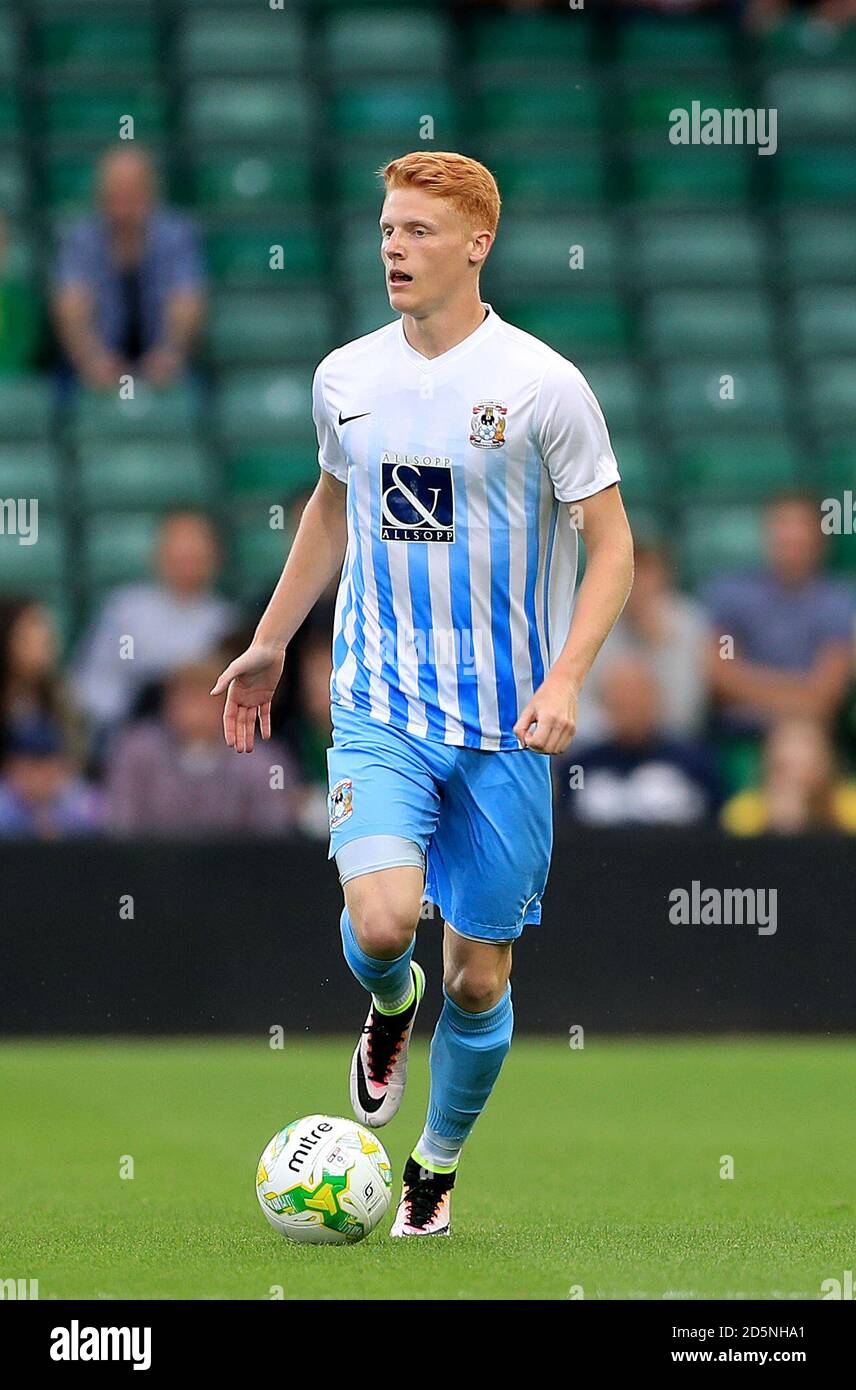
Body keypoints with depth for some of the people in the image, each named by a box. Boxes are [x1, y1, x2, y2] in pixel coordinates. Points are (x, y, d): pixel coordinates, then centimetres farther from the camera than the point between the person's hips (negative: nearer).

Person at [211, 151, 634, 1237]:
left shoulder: (541, 383, -8)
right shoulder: (345, 378, 4)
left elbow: (611, 544, -4)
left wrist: (565, 678, -17)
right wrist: (269, 642, 25)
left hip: (506, 722, -2)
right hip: (379, 704, 2)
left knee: (478, 975, 4)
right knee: (381, 921, -22)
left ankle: (437, 1166, 29)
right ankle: (389, 1008, 16)